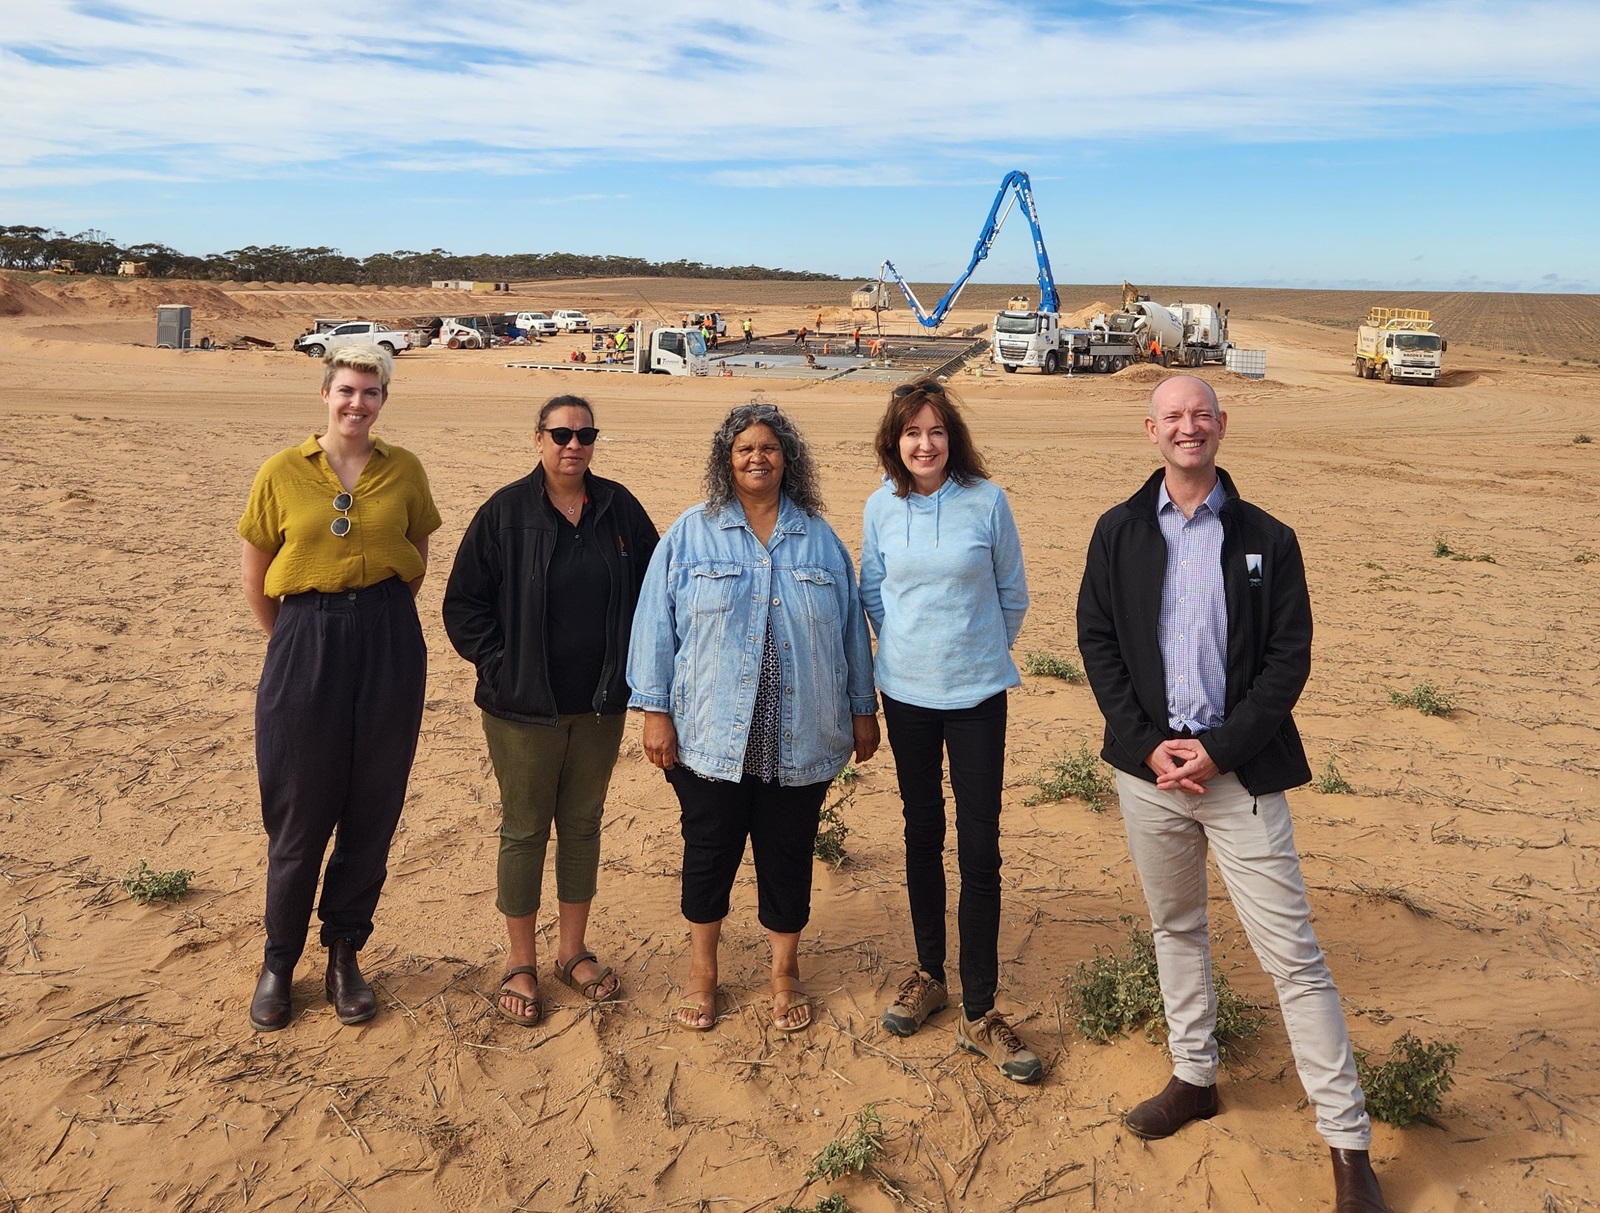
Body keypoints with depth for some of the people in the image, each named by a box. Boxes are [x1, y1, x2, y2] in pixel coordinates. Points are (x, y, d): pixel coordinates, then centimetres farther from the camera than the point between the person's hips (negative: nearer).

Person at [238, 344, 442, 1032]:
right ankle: (279, 962, 25)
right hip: (305, 646, -1)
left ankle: (343, 955, 26)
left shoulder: (404, 471, 3)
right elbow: (253, 573, 7)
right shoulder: (283, 472, -1)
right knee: (299, 815, 6)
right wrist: (290, 639, 10)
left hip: (389, 647, 2)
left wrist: (380, 624, 10)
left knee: (373, 810, 8)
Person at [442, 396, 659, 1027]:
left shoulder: (619, 508, 2)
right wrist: (500, 667, -9)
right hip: (524, 706, -3)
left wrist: (630, 664, 3)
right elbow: (464, 603, -4)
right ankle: (520, 963, 21)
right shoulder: (505, 512, -7)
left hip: (600, 704, 3)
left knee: (583, 825, 14)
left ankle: (573, 950, 30)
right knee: (524, 830, 7)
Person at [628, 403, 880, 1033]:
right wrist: (655, 710, -6)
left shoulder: (820, 539, 7)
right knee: (709, 852, 10)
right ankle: (701, 973, 30)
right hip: (711, 736, -1)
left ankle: (785, 974, 31)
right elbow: (657, 625, -1)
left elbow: (851, 630, 10)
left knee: (788, 856, 11)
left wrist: (863, 710, 10)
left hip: (799, 739, 2)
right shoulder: (690, 534, 0)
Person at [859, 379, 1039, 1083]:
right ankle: (928, 974, 32)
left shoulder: (986, 501, -7)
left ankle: (979, 1013, 8)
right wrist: (909, 647, 11)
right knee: (922, 832, 15)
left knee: (980, 848, -3)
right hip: (906, 690, 2)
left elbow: (1013, 593, 4)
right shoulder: (882, 506, -1)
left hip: (976, 693, -2)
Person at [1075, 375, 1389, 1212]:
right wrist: (1148, 743, -9)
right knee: (1174, 928, 18)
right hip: (1148, 765, 3)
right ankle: (1193, 1078, 36)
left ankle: (1348, 1141, 10)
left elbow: (1289, 660, -5)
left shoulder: (1266, 540, -2)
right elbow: (1096, 641, 1)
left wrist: (1219, 751, -13)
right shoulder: (1118, 533, 4)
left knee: (1291, 954, -1)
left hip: (1240, 770, -3)